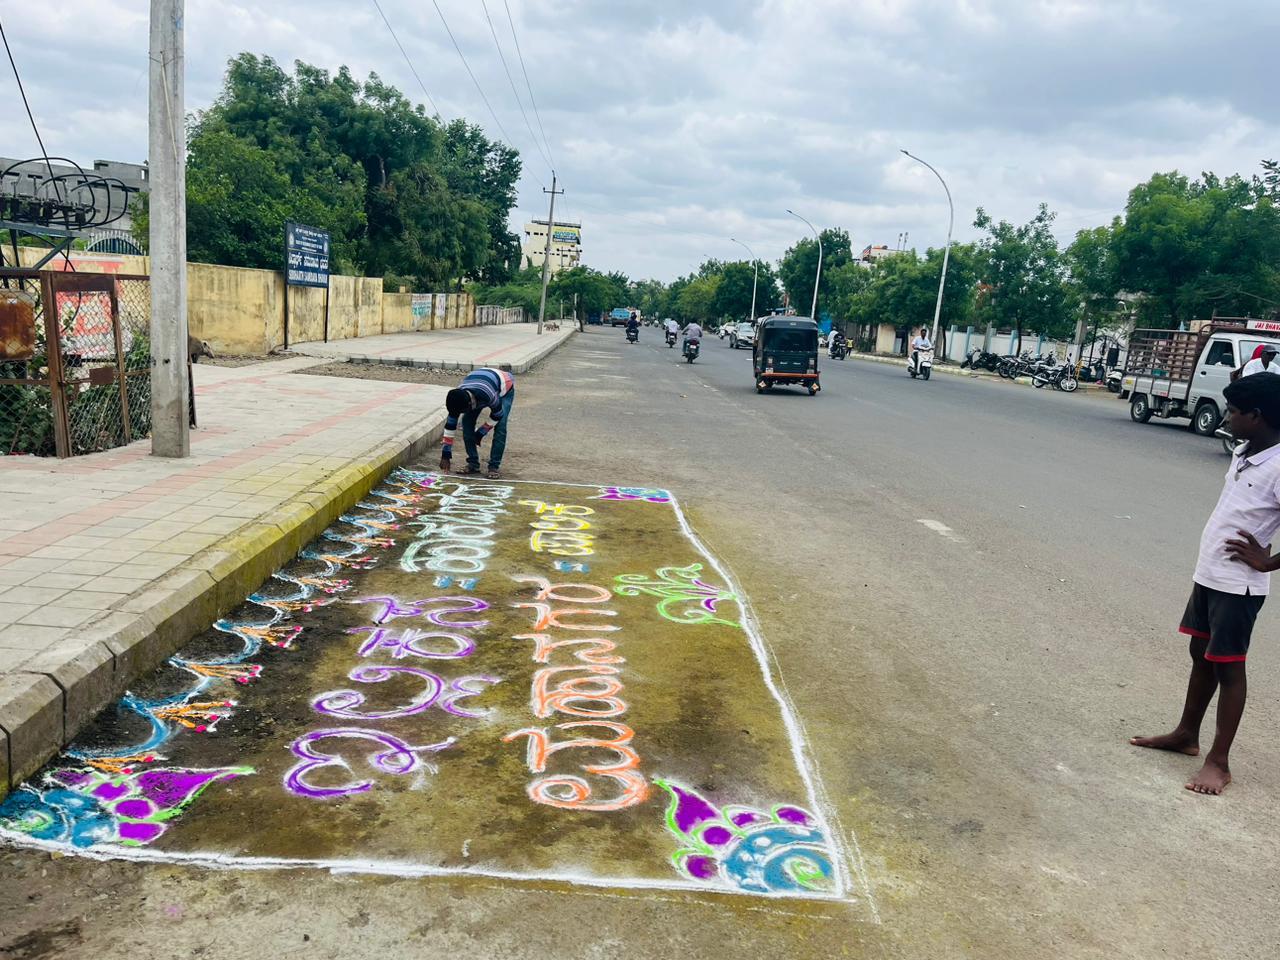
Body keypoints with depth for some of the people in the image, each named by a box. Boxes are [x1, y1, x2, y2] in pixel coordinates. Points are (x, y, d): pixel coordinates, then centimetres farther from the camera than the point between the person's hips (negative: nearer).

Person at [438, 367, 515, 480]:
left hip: (505, 387, -5)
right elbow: (450, 424, -20)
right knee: (467, 422, -12)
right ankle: (473, 464, -3)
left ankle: (494, 466, -16)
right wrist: (445, 455, -19)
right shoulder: (457, 397, -28)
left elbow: (497, 414, -26)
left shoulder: (488, 395, -46)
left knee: (500, 426, -23)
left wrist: (481, 432, -18)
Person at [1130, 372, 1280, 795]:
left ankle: (1218, 761, 12)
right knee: (1201, 654, 18)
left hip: (1237, 584, -9)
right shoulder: (1244, 453, 5)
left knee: (1227, 667, 0)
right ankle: (1186, 734, 33)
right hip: (1208, 574, 9)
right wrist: (1207, 566, 14)